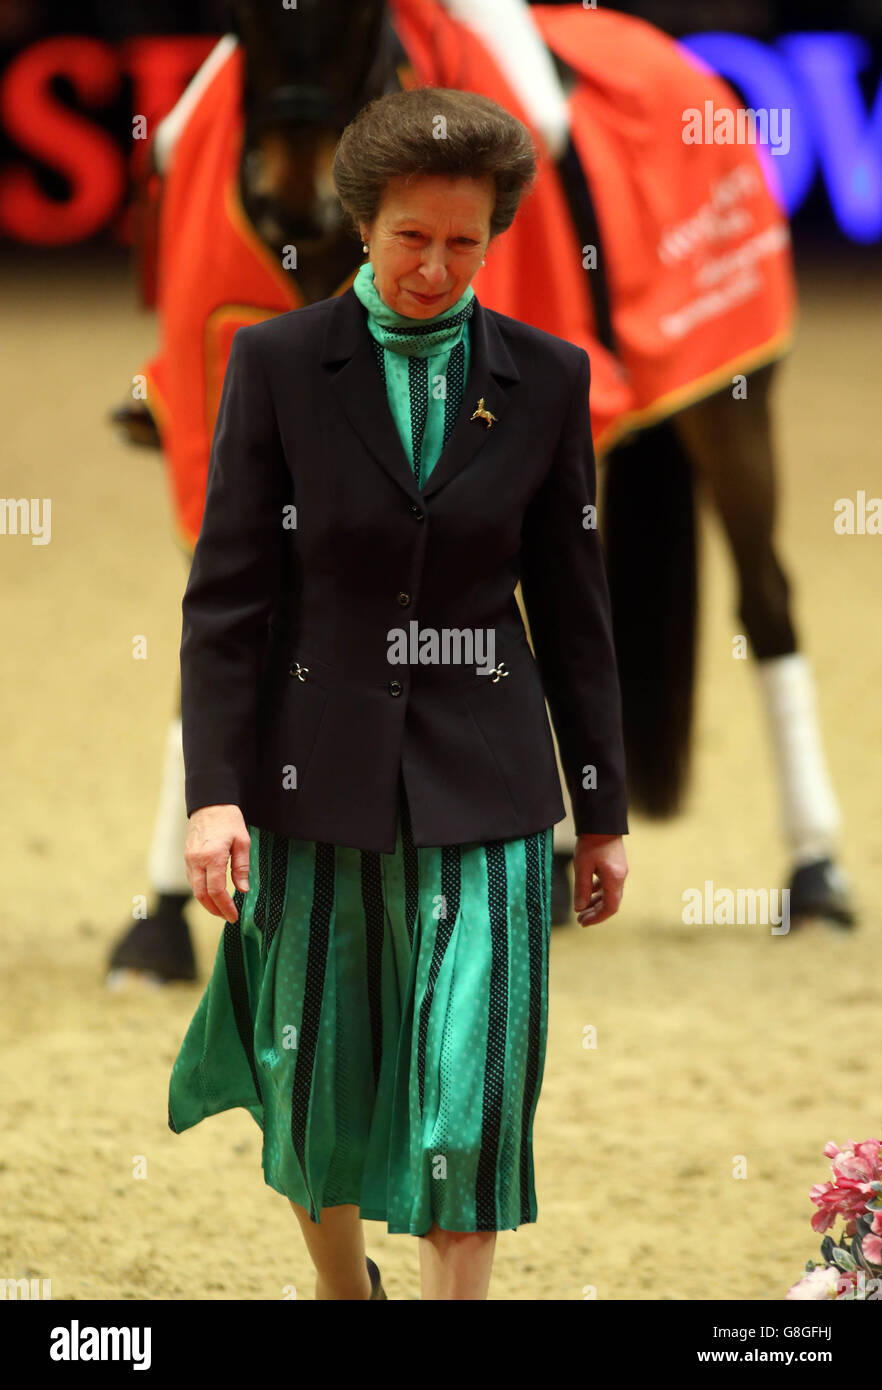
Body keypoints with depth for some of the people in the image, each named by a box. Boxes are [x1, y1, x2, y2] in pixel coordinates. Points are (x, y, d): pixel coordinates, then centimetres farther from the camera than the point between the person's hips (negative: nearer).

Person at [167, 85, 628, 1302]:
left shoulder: (543, 379, 2)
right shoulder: (278, 362, -3)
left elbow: (572, 605, 7)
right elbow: (227, 592, -4)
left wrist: (604, 812, 9)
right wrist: (214, 789, -12)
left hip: (479, 778, 0)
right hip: (318, 767, 0)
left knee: (470, 1087, -7)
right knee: (313, 1087, 9)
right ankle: (343, 1289, 35)